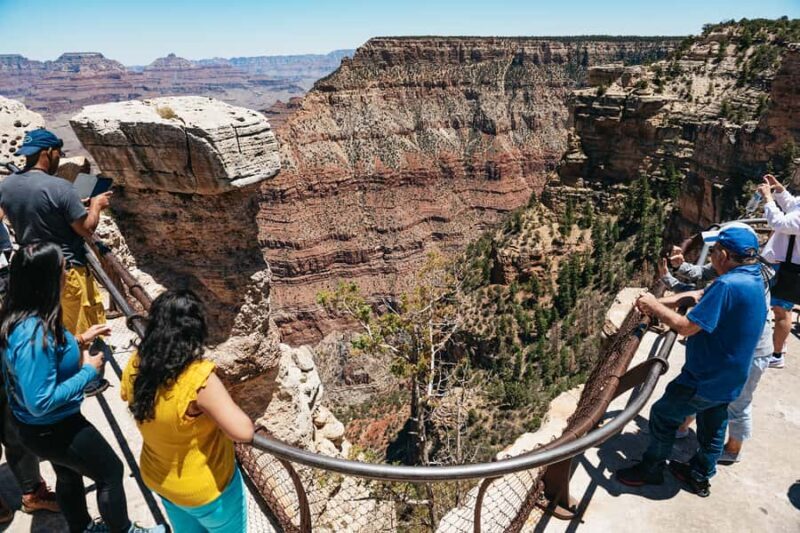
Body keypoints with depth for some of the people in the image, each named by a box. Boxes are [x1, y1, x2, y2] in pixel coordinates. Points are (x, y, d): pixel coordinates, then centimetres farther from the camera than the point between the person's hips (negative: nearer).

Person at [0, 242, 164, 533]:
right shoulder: (33, 334, -37)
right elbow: (41, 402, -33)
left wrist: (78, 341, 4)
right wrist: (88, 370, -24)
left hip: (45, 425, 9)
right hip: (50, 428, -9)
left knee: (69, 474, 31)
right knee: (111, 472, 12)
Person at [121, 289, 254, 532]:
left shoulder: (136, 364, -16)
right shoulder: (198, 379, -38)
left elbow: (125, 395, 8)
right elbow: (243, 432, -35)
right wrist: (217, 403, -17)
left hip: (158, 477, 6)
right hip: (205, 487, -6)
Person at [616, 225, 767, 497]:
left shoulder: (727, 285, -30)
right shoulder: (753, 279, 2)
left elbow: (687, 327, -30)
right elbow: (702, 297, 9)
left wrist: (654, 307, -15)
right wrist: (663, 303, -1)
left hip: (705, 380, -9)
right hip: (729, 380, 9)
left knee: (662, 415, 10)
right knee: (713, 429, 23)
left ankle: (651, 469, 26)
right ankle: (700, 476, 42)